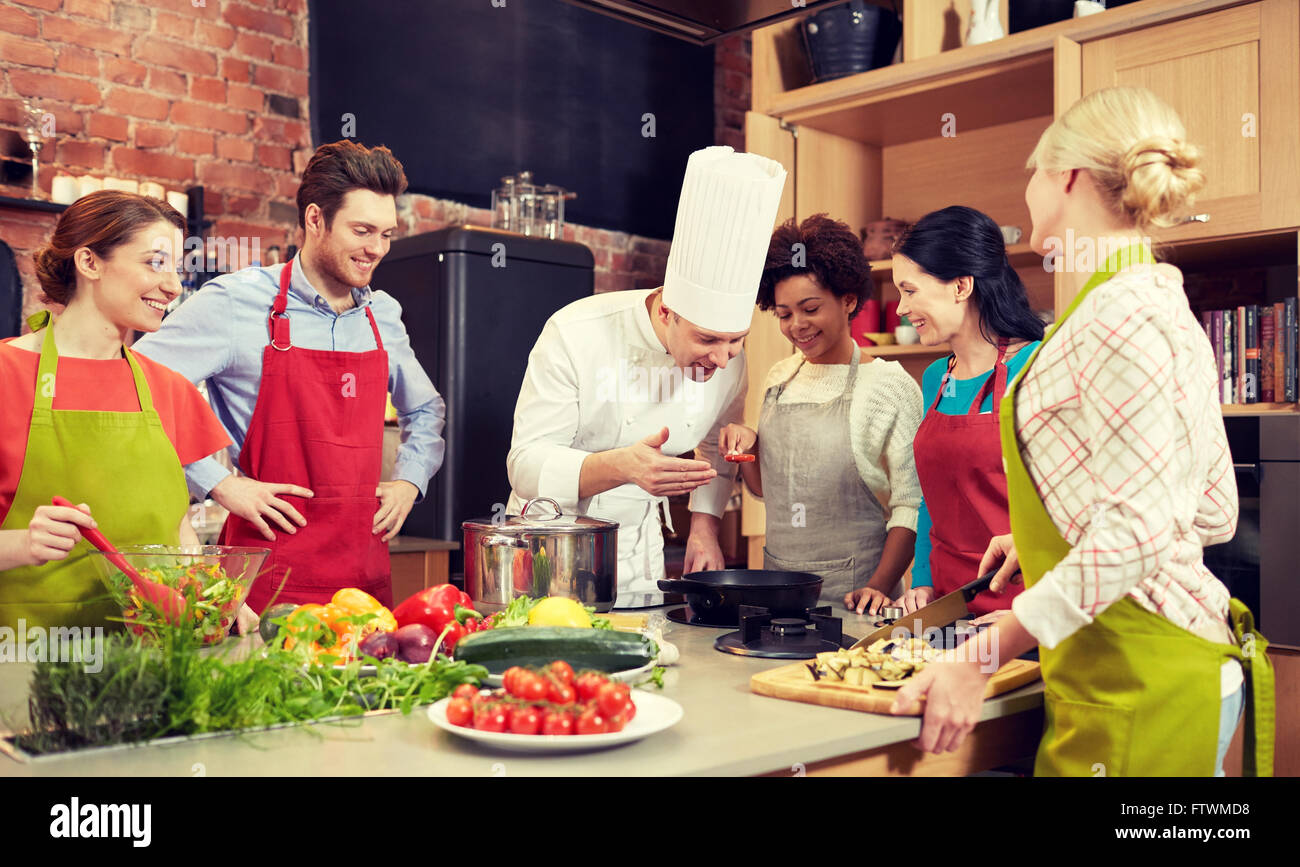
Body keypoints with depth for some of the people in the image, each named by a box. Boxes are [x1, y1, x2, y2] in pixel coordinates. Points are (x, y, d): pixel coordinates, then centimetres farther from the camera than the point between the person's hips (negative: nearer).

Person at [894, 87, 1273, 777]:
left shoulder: (1123, 312, -17)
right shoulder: (1164, 305, 13)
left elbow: (1136, 530, -24)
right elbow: (1214, 513, 16)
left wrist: (984, 658, -23)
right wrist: (1045, 540, 20)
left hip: (1141, 684, -9)